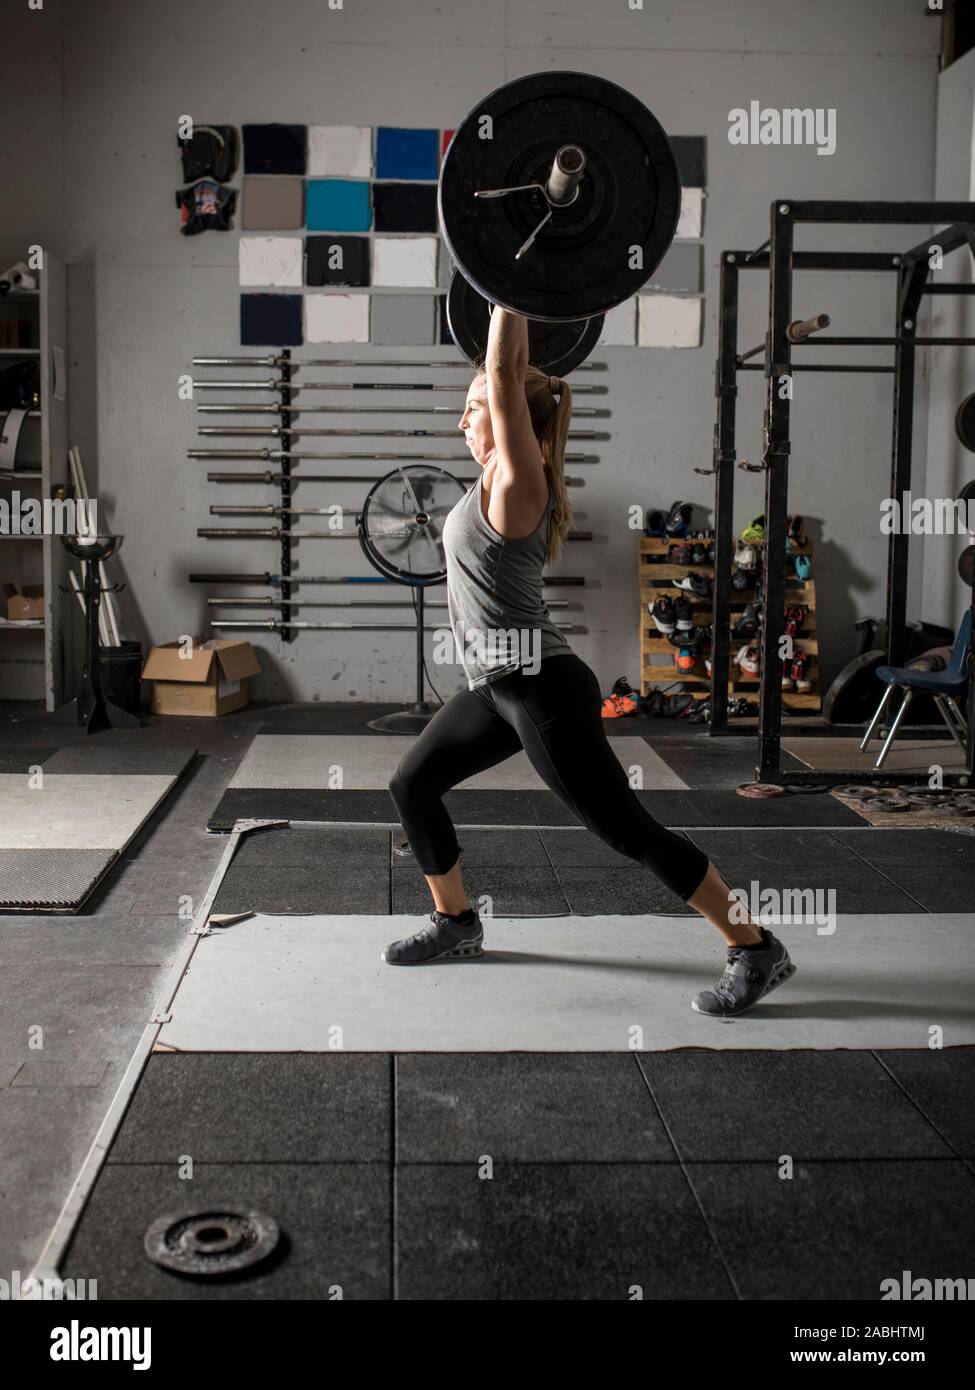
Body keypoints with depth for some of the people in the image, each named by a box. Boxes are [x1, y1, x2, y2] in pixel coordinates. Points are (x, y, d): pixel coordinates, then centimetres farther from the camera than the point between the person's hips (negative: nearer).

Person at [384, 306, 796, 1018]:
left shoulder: (516, 478, -14)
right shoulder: (501, 473, 9)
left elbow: (505, 371, -21)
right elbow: (509, 375, 21)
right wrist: (511, 307, 22)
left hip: (540, 684, -10)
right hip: (497, 684, 10)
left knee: (631, 830, -6)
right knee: (412, 784, 16)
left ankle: (756, 950, 4)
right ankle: (456, 921, 31)